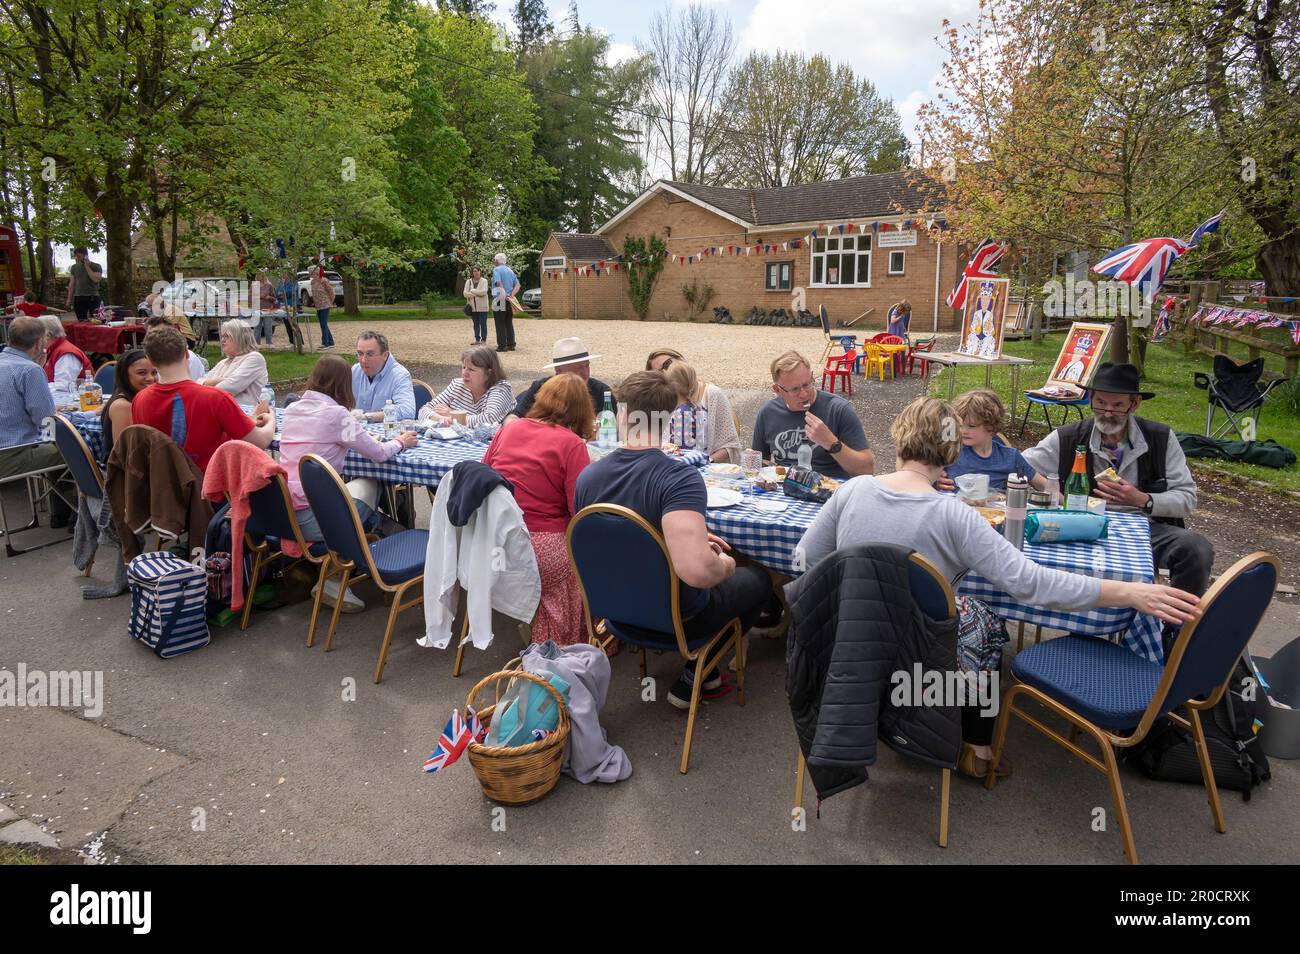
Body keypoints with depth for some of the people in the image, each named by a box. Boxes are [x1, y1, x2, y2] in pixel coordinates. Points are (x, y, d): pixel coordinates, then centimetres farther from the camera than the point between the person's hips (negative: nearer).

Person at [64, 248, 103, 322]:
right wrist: (69, 300, 12)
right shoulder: (74, 267, 14)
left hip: (92, 298, -3)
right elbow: (72, 284, 16)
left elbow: (96, 279, -15)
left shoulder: (96, 267, 1)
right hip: (78, 298, 3)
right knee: (81, 321, -2)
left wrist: (87, 267, -9)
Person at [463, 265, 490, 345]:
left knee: (483, 323, -5)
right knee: (476, 324, 8)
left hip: (482, 306, -3)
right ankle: (477, 339, 14)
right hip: (473, 307, 4)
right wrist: (476, 294, -14)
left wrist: (472, 291, -9)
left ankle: (483, 340, 0)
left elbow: (483, 292, -15)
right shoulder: (468, 281, 9)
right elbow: (465, 293, 0)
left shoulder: (484, 281, -1)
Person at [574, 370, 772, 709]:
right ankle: (694, 677, 24)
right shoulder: (681, 479, -30)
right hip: (677, 618, -6)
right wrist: (724, 566, -19)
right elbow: (696, 570, -43)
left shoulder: (587, 476, -10)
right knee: (757, 578, 23)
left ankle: (699, 671, 30)